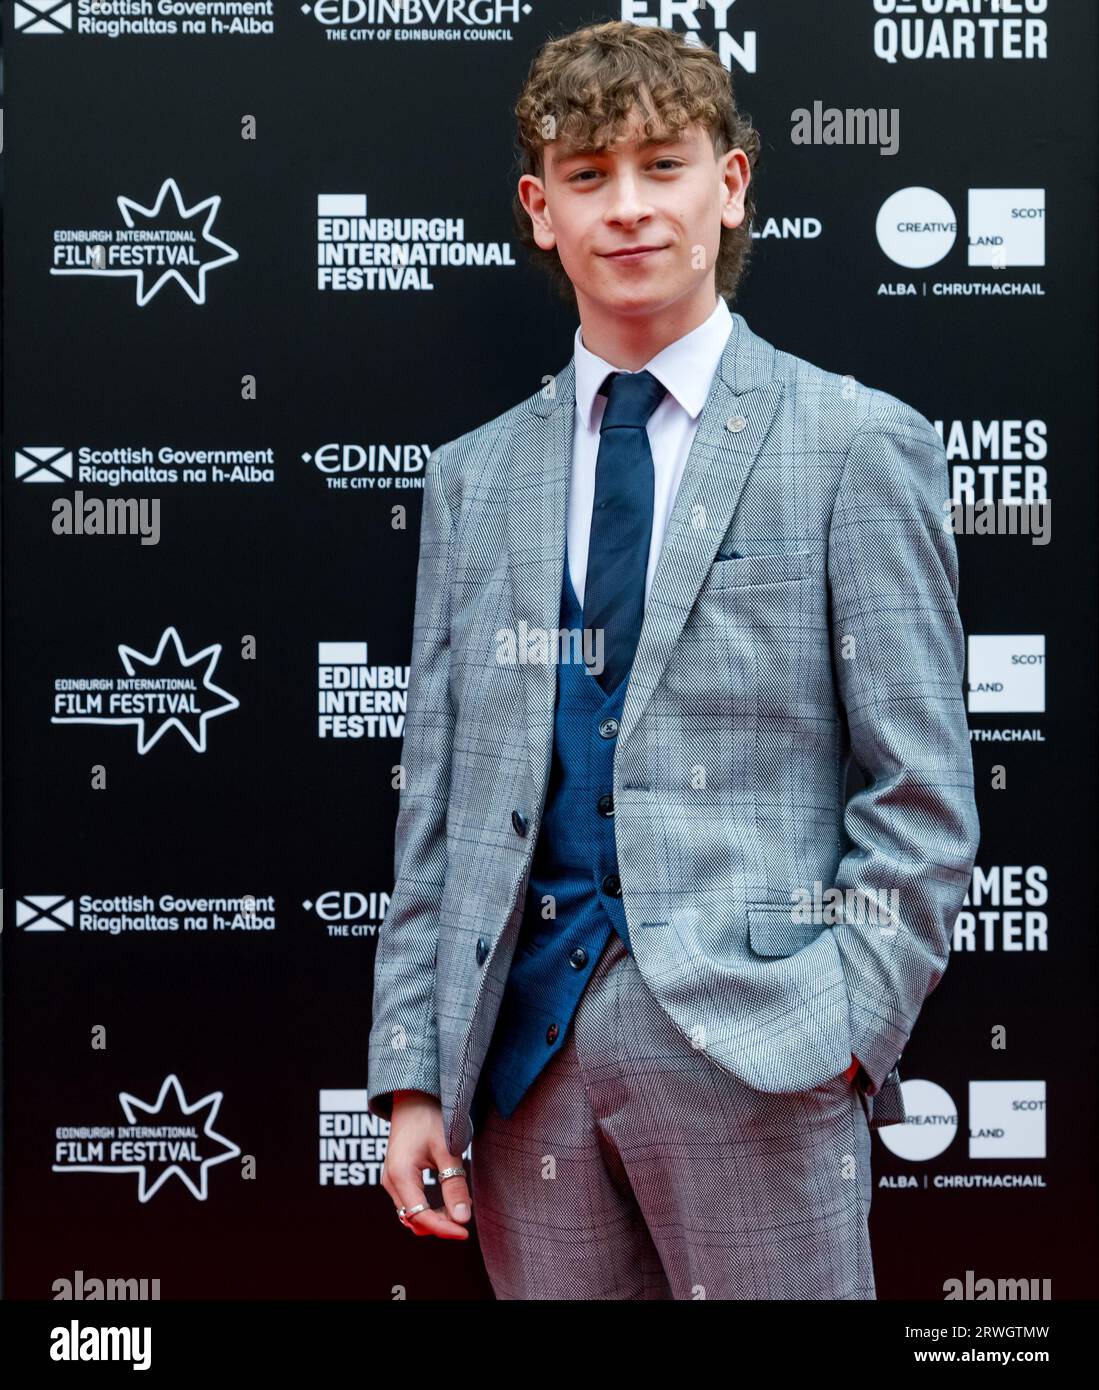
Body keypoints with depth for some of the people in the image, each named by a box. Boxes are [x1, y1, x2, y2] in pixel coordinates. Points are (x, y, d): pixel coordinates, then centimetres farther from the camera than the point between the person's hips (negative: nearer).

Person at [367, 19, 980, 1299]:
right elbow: (435, 803, 10)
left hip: (752, 1043, -3)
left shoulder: (858, 445, 1)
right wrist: (412, 1073, 5)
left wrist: (848, 1018, -11)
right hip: (522, 1043, 4)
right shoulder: (472, 478, 12)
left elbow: (923, 794, -1)